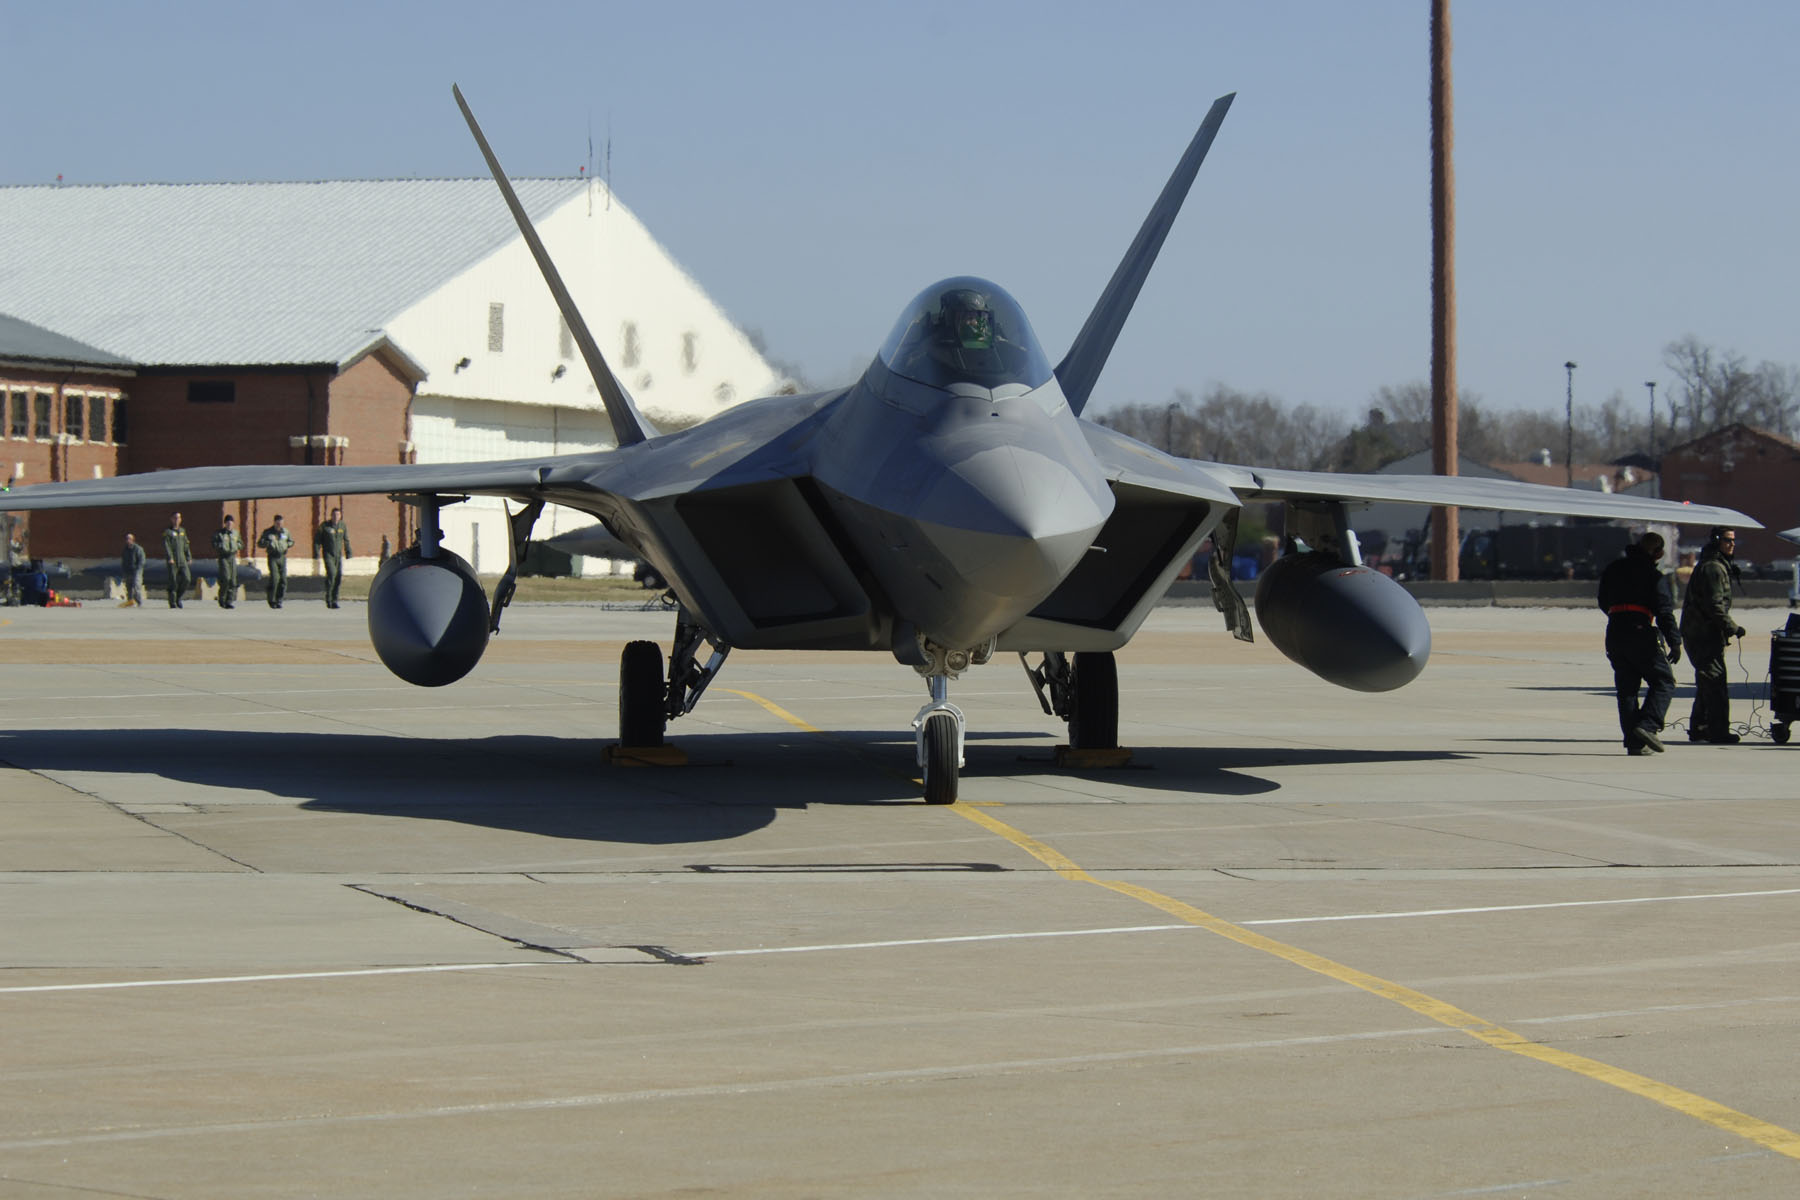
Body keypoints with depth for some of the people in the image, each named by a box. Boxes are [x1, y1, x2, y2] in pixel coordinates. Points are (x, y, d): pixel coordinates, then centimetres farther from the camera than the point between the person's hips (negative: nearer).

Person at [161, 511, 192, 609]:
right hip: (172, 561, -5)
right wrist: (170, 558, -22)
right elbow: (166, 546, -11)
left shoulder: (182, 531, 17)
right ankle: (172, 602, 3)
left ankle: (179, 597, 12)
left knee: (187, 579, -7)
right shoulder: (167, 532, -1)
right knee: (173, 582, -4)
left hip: (182, 560, 5)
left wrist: (189, 558, 14)